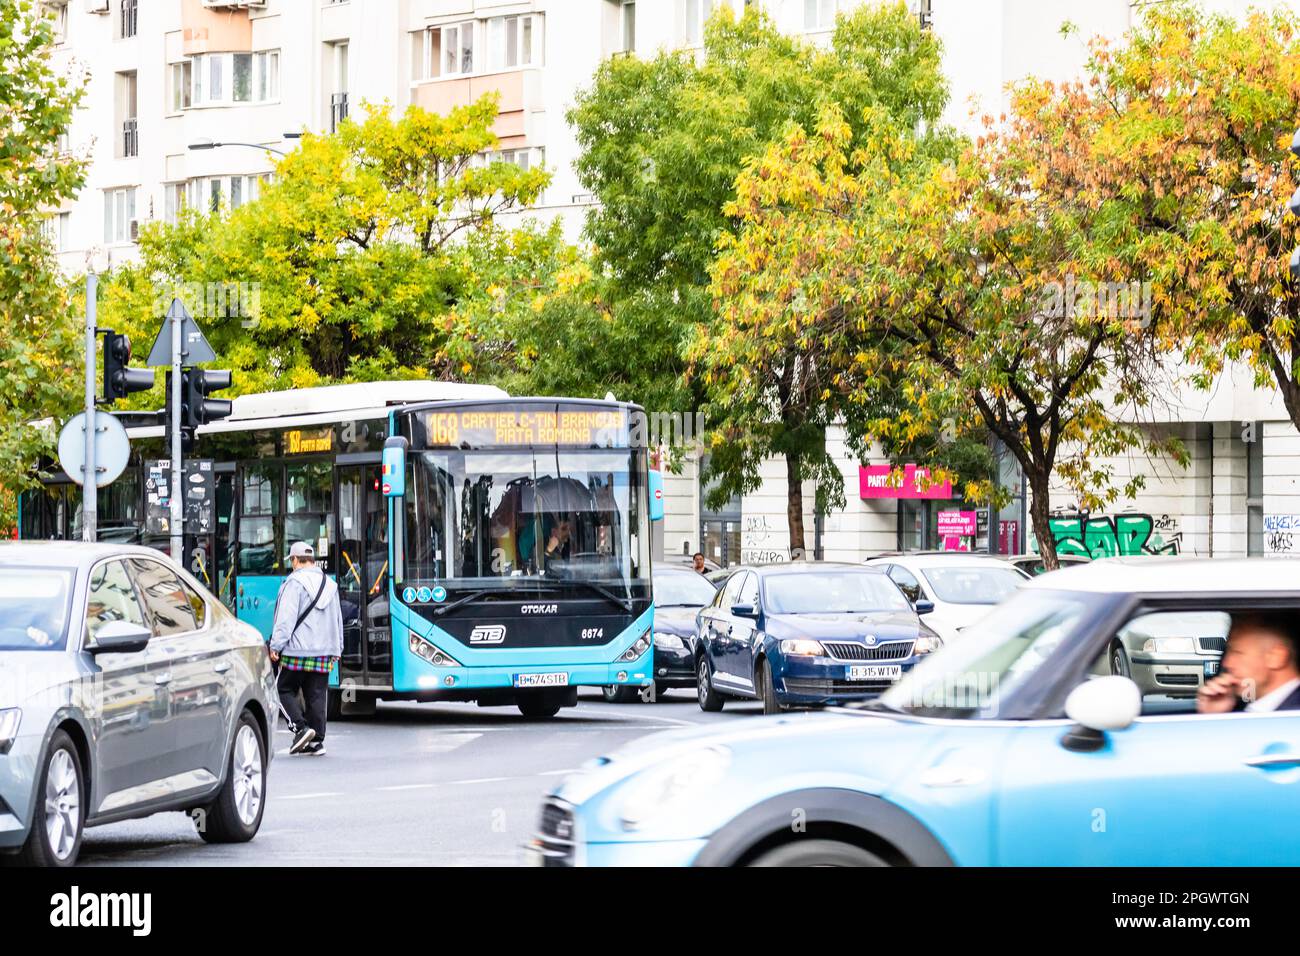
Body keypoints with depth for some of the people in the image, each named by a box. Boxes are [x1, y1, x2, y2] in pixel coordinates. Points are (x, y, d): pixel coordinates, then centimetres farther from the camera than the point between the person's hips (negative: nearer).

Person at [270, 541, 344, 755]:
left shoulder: (295, 582, -9)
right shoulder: (330, 584, 14)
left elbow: (286, 618, -15)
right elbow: (338, 619, 21)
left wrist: (276, 645, -14)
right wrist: (337, 649, 28)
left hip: (297, 651, -6)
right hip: (324, 652, 6)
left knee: (285, 690, 6)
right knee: (316, 697, 8)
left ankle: (301, 727, -11)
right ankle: (317, 741, 8)